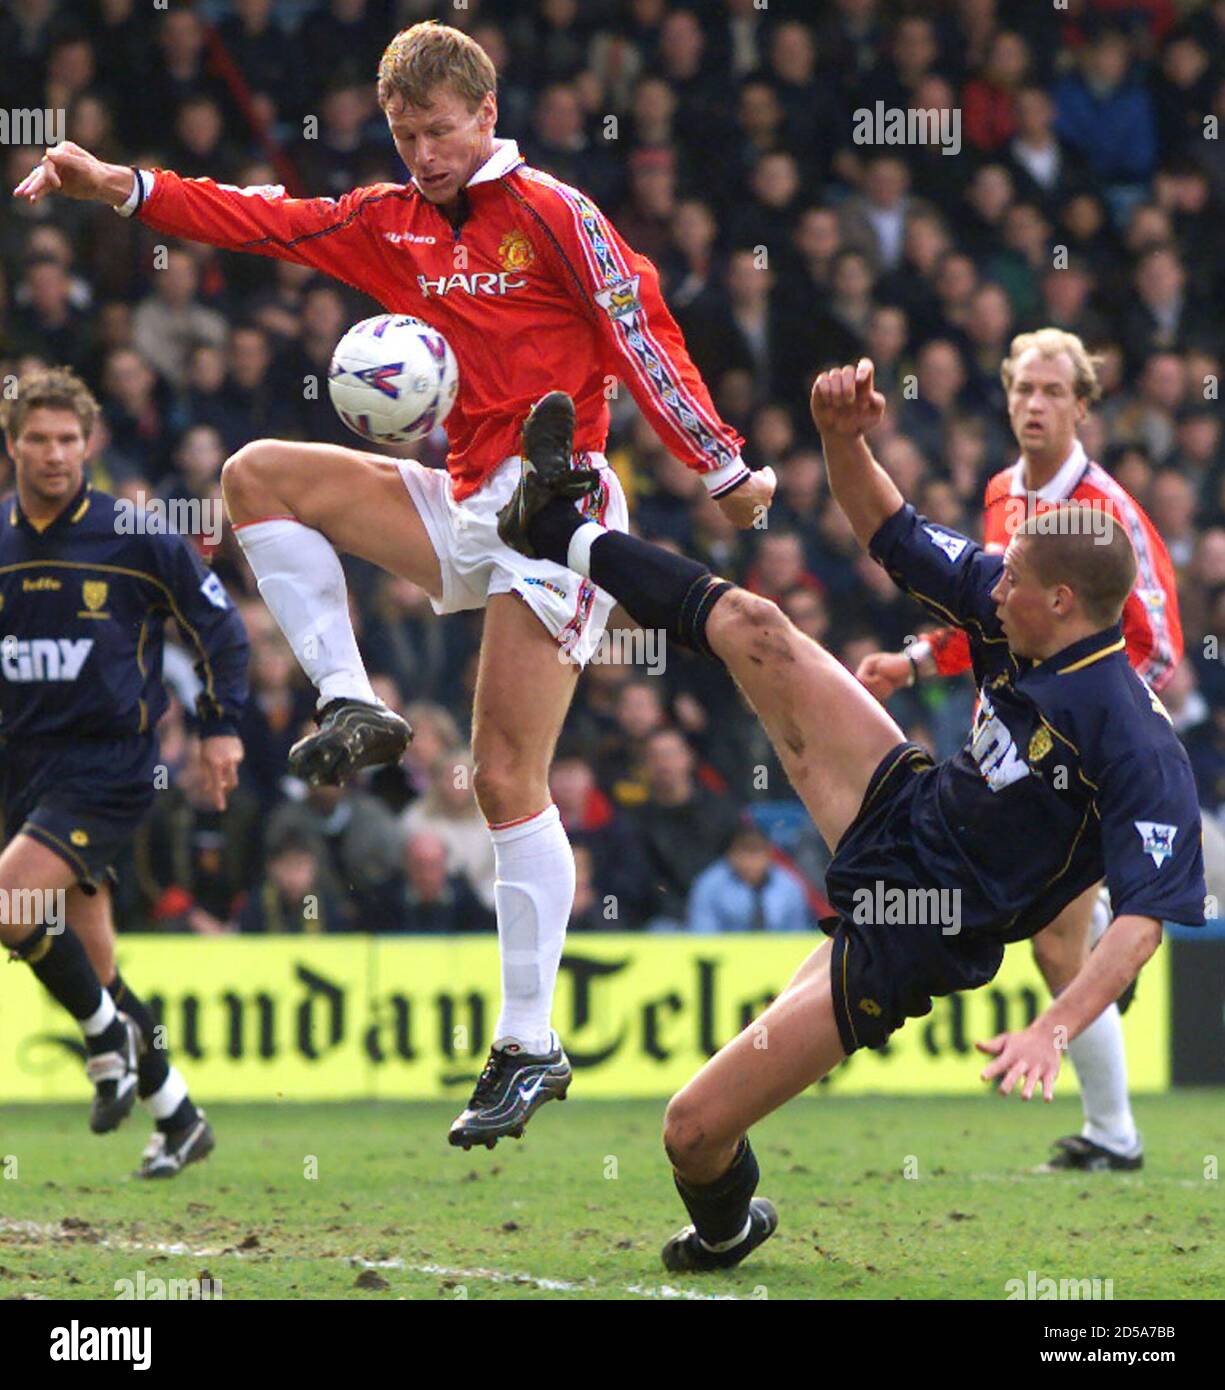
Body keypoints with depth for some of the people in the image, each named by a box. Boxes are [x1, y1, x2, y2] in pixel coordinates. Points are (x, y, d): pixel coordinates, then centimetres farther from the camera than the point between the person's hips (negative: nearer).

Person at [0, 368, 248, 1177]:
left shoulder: (135, 536, -7)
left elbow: (219, 623, 3)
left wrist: (221, 726, -1)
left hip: (111, 766, -5)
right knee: (90, 965, 6)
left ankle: (111, 1035, -3)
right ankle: (178, 1118, 19)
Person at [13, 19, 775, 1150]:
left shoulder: (549, 212, -8)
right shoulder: (395, 224, 11)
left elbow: (643, 332, -10)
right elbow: (268, 220, 7)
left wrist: (725, 469, -12)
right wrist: (121, 188, -4)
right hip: (463, 504, 7)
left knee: (509, 779, -9)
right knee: (259, 475, -5)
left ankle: (532, 1047, -4)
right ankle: (353, 708, -5)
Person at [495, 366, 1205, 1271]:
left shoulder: (1137, 748, -31)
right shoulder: (1009, 609, -7)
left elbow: (1146, 916, -34)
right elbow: (888, 532, 3)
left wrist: (1053, 1033, -46)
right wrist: (846, 440, -17)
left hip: (900, 946, -7)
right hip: (905, 810, 8)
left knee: (695, 1128, -4)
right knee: (745, 622, 4)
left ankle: (727, 1226, 32)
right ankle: (567, 537, 29)